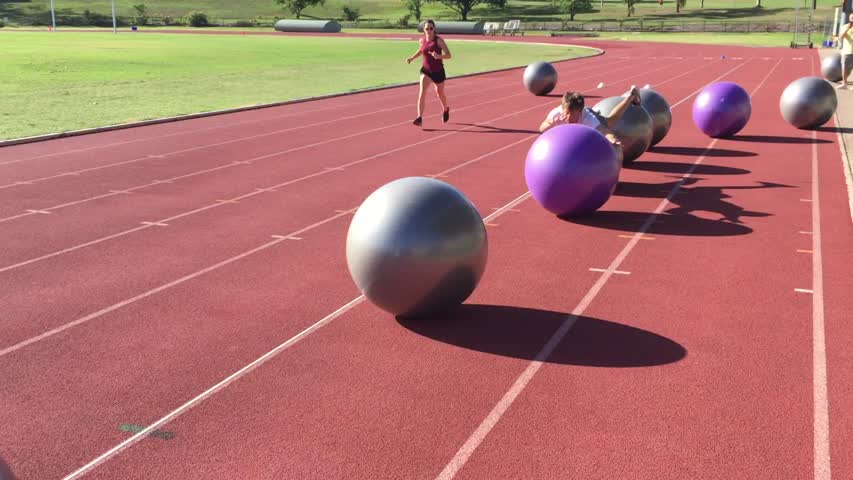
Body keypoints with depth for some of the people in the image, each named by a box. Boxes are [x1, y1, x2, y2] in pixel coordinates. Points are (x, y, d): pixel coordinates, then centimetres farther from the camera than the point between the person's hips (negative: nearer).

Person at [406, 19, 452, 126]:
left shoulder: (439, 40, -15)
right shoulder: (422, 40, -3)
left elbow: (449, 55, -21)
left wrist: (439, 56, -39)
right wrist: (412, 58, 7)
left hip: (438, 71, -2)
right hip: (426, 70, 2)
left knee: (440, 93, 19)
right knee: (422, 92, -21)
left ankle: (446, 110, 52)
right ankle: (420, 118, -26)